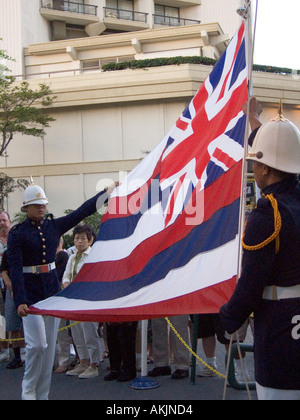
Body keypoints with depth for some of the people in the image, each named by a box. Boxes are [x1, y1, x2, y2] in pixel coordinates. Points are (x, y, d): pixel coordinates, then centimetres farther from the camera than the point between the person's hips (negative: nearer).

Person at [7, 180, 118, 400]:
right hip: (30, 292, -5)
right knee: (37, 343, -10)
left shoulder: (54, 225, 6)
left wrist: (108, 191, 2)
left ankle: (43, 394, 19)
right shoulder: (17, 233, -7)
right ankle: (28, 390, 13)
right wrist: (20, 300, -24)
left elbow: (82, 211, 5)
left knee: (50, 345, 8)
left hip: (51, 289, 5)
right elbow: (15, 268, -14)